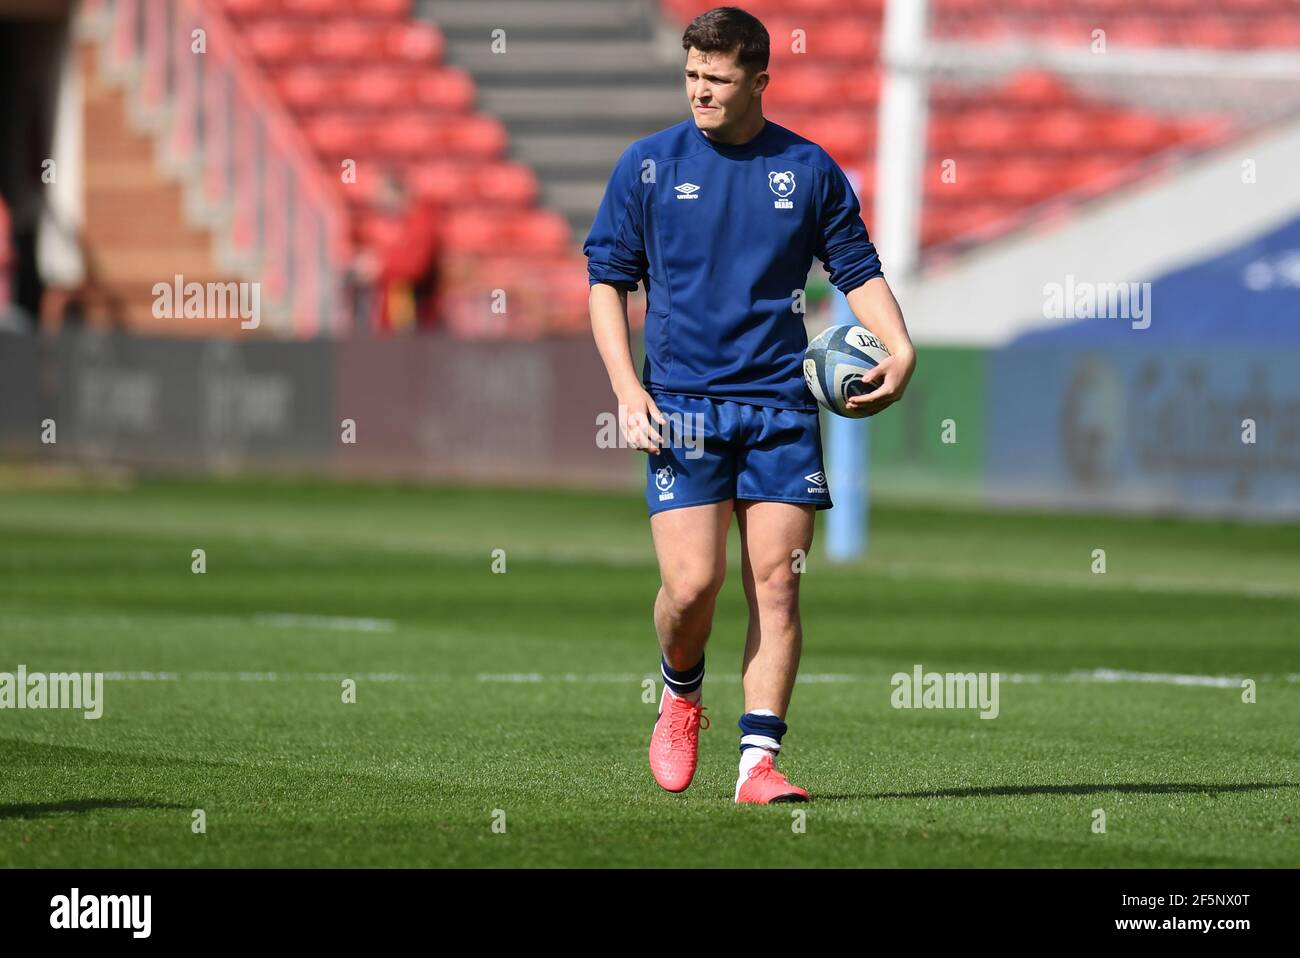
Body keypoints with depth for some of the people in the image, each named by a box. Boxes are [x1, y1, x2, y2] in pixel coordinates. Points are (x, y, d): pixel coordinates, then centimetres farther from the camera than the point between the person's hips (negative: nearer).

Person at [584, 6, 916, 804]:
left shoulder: (809, 169, 6)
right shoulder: (648, 166, 3)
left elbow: (859, 270, 13)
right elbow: (607, 281, 6)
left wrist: (900, 349, -5)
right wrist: (627, 390, -5)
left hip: (781, 402, 1)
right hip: (681, 404, -1)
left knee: (777, 580, -5)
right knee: (692, 582, -11)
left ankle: (758, 761, -2)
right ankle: (681, 695, 21)